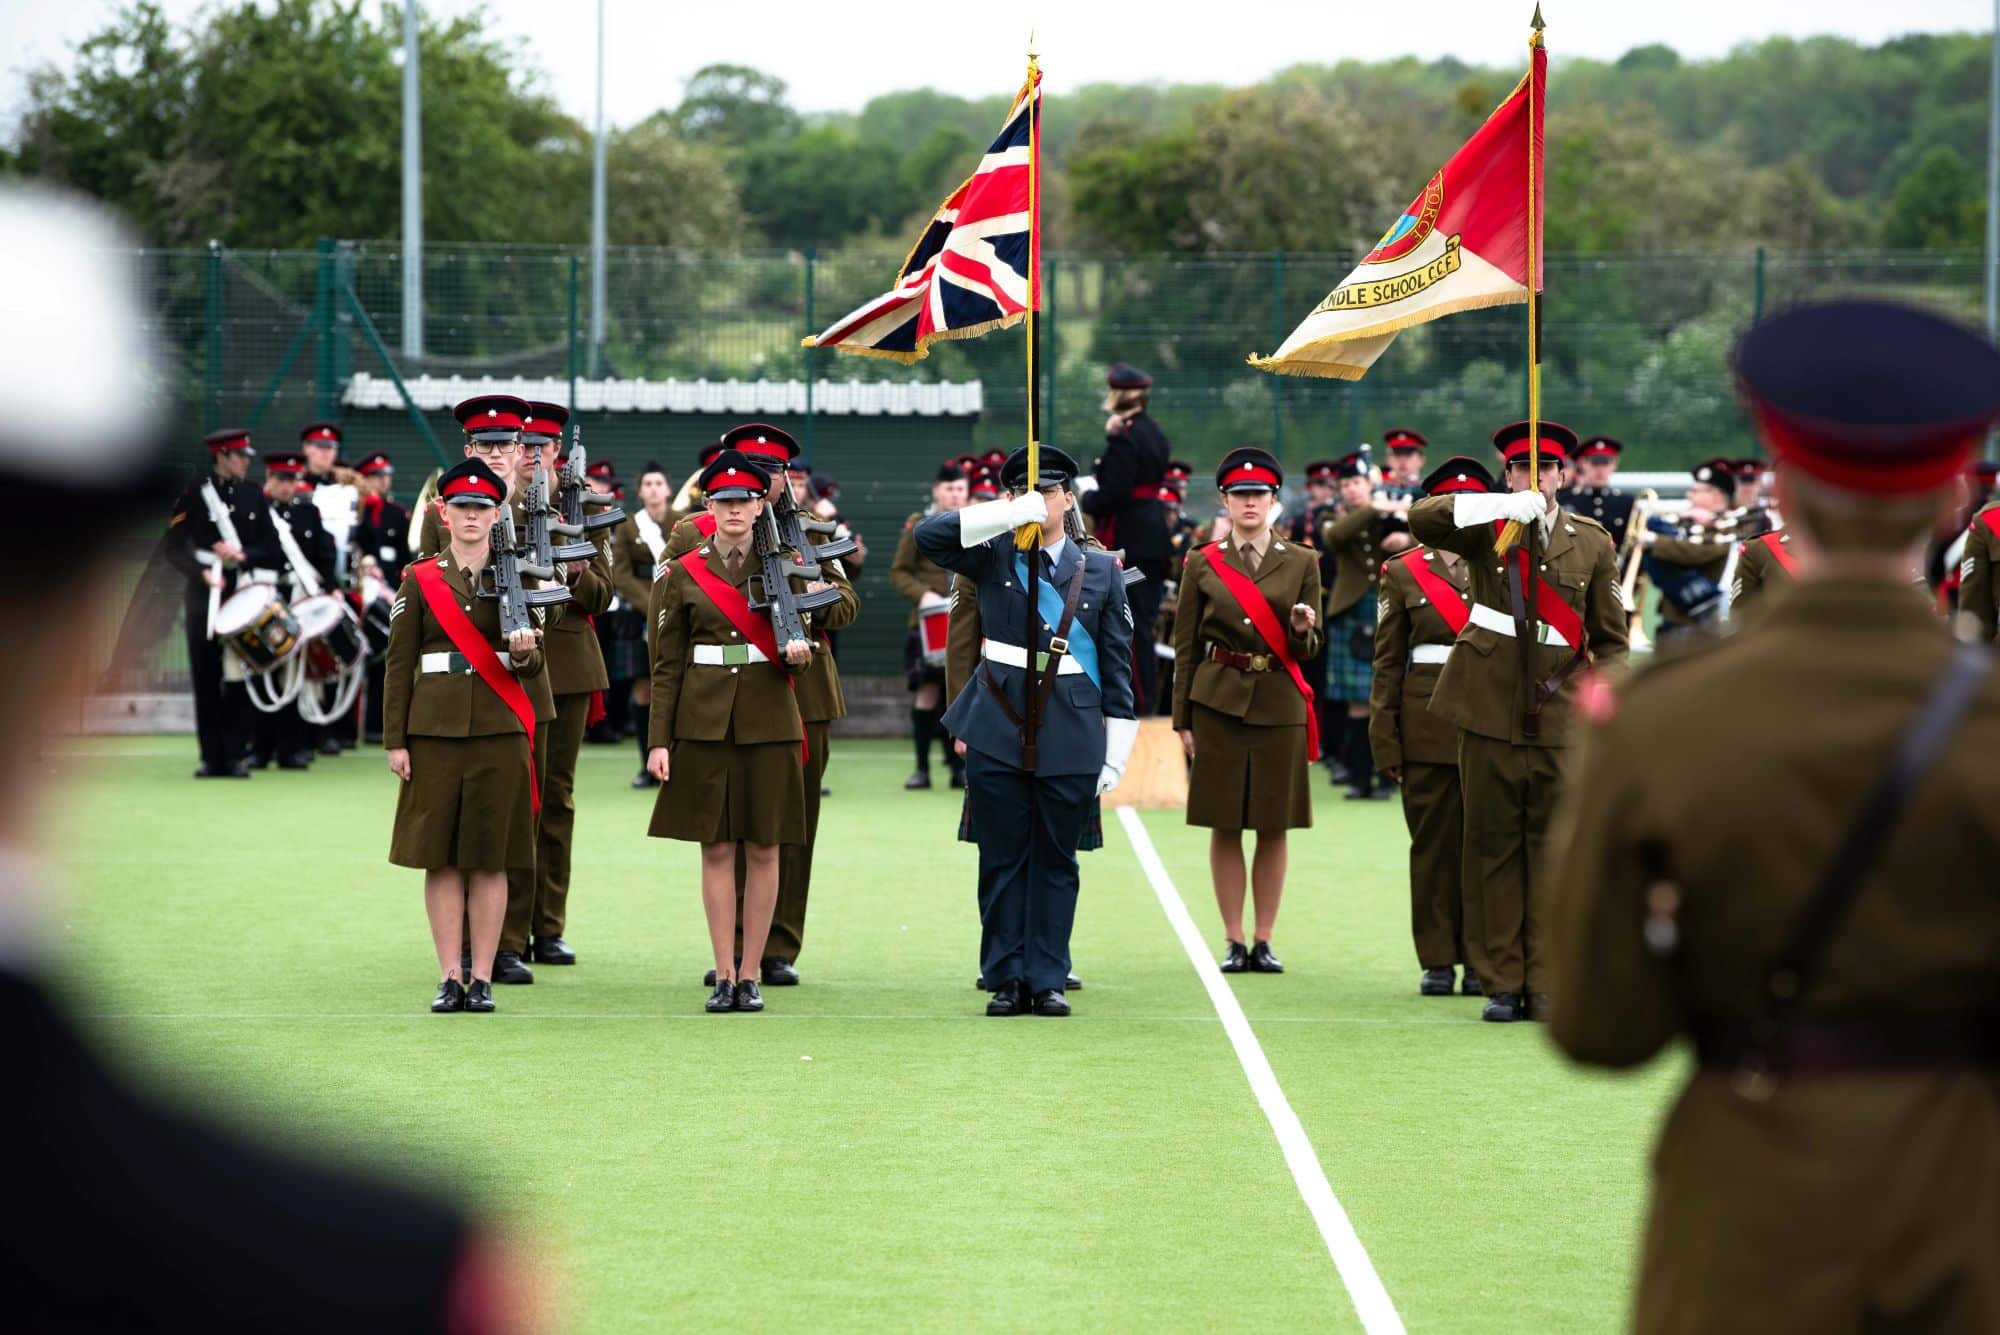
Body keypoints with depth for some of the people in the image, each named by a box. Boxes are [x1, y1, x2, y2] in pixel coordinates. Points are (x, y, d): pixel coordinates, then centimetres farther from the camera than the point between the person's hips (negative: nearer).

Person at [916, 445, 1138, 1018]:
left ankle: (1048, 980, 10)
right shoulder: (992, 560, 5)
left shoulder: (1101, 570, 7)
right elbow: (929, 534, -13)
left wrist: (1116, 751, 2)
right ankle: (1007, 980, 8)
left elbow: (1117, 667, 7)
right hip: (998, 733, 0)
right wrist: (1013, 515, -17)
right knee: (1002, 859, 3)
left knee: (1056, 860, 4)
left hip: (1071, 738, 0)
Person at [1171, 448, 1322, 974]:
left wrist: (1301, 630, -17)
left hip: (1279, 704, 1)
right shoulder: (1202, 564, 5)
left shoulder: (1301, 562, 6)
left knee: (1274, 826, 2)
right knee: (1225, 825, 0)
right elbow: (1185, 647, 5)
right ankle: (1234, 941, 7)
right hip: (1219, 704, -1)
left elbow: (1307, 649, 7)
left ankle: (1264, 940, 9)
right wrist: (1183, 719, 1)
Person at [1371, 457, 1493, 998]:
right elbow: (1387, 661, 6)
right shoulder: (1404, 573, 7)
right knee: (1433, 842, 3)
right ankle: (1438, 961, 10)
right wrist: (1385, 740, -1)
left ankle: (1480, 961, 5)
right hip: (1427, 723, 0)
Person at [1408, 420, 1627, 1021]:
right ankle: (1502, 985, 7)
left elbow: (1611, 638, 15)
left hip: (1557, 713, 0)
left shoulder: (1591, 542, 10)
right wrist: (1504, 506, -23)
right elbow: (1422, 519, -14)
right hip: (1489, 707, 0)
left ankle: (1546, 987, -2)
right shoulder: (1485, 529, 5)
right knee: (1493, 844, 2)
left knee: (1553, 845, -4)